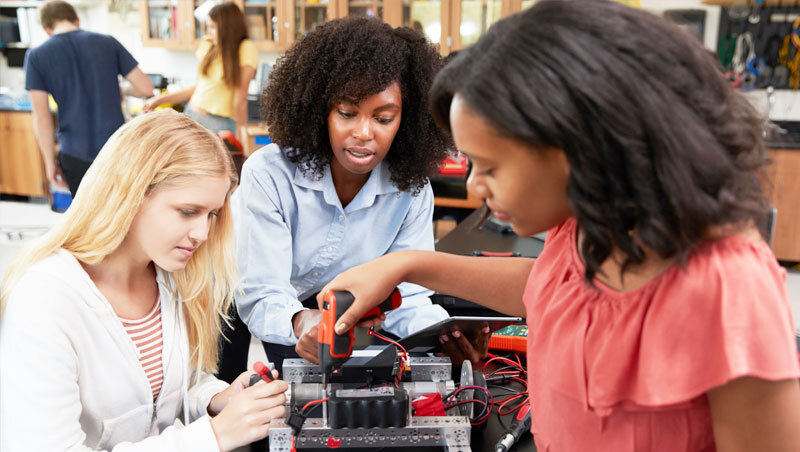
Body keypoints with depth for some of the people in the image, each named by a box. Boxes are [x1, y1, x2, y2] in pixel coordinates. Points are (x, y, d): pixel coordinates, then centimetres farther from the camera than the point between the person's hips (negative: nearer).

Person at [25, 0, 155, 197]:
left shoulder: (36, 56, -2)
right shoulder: (108, 43, 0)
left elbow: (42, 118, -5)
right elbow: (146, 88, -1)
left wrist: (50, 162, 3)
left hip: (75, 154, -1)